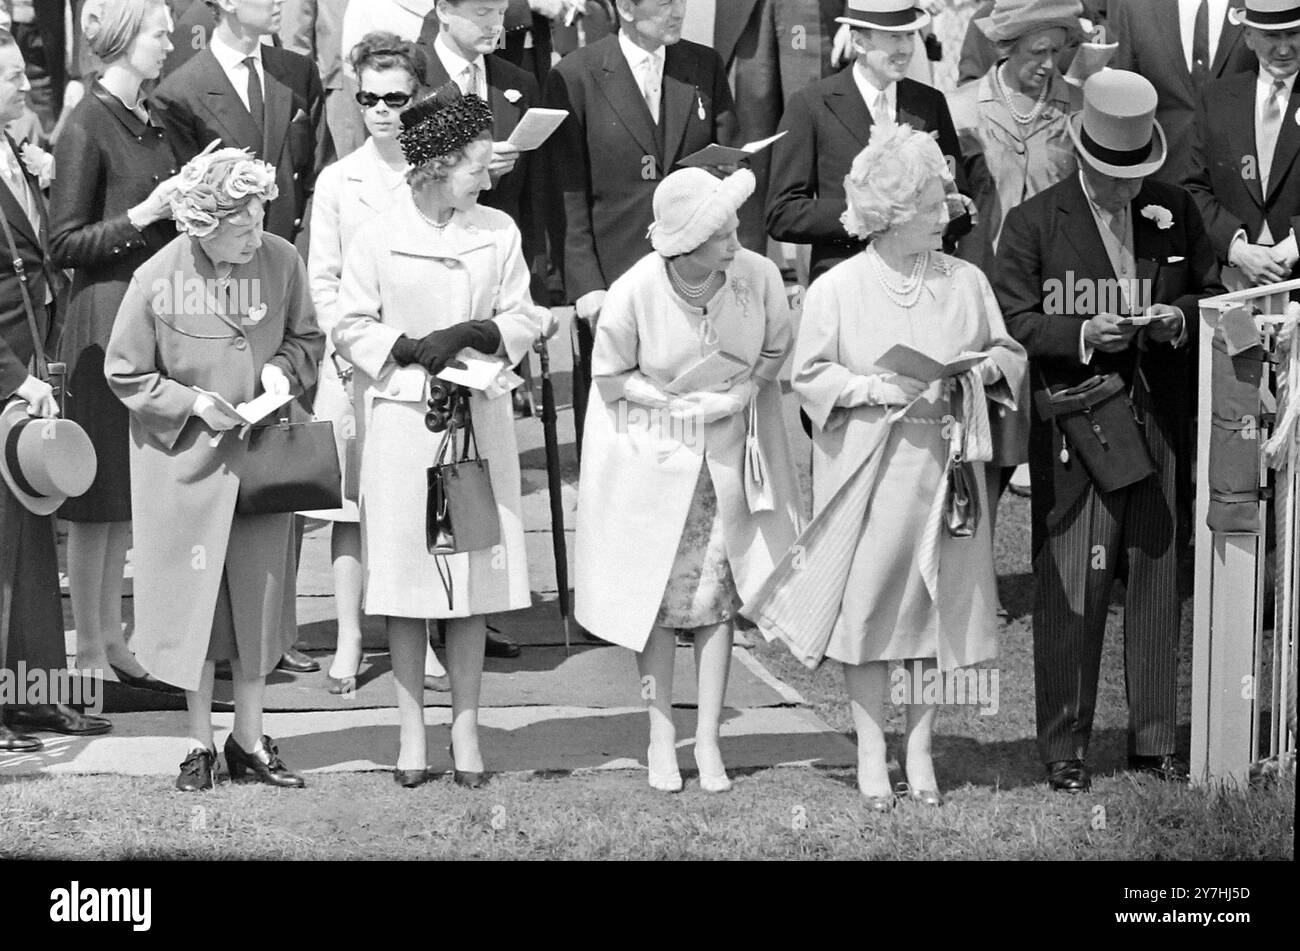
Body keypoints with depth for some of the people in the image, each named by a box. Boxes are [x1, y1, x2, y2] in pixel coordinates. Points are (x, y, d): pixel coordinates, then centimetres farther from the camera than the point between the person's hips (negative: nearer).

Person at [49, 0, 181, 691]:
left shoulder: (149, 121, 12)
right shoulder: (89, 126, -12)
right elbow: (65, 244, -13)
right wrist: (143, 214, -20)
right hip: (106, 316, -8)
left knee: (131, 486, 12)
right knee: (99, 489, -2)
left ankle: (112, 639, 20)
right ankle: (88, 651, 5)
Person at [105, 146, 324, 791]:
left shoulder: (282, 262, -8)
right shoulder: (156, 280, -15)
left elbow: (308, 338, 8)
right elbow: (125, 374, -5)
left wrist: (282, 369, -12)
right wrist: (193, 403, -15)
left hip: (262, 457, 2)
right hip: (184, 459, -2)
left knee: (260, 595, 8)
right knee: (194, 597, 6)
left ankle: (249, 740, 22)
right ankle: (200, 744, 19)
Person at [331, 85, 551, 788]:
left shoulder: (498, 232, 4)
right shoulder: (377, 236, -3)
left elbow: (525, 320, 6)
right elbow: (350, 330, -1)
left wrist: (476, 334, -12)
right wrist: (413, 347, -15)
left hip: (478, 420, 2)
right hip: (401, 419, -2)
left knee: (474, 579, 3)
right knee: (405, 581, 2)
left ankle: (466, 730, 13)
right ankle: (412, 733, 11)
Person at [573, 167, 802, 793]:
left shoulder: (759, 277, -16)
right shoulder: (634, 293, -23)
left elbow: (776, 351, 4)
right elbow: (610, 376, -7)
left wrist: (743, 390, -13)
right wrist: (678, 402, -18)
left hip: (727, 455, 2)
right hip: (651, 454, -2)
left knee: (716, 596, 4)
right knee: (657, 598, 6)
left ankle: (708, 739, 14)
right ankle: (661, 736, 19)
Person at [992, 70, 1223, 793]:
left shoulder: (1177, 213, 9)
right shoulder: (1035, 223, -1)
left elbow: (1212, 291, 17)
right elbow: (1016, 320, -3)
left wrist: (1181, 317, -5)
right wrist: (1083, 335, -19)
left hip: (1160, 420, 4)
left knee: (1158, 581, 8)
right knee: (1070, 589, -3)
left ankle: (1156, 739, 19)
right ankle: (1065, 747, 6)